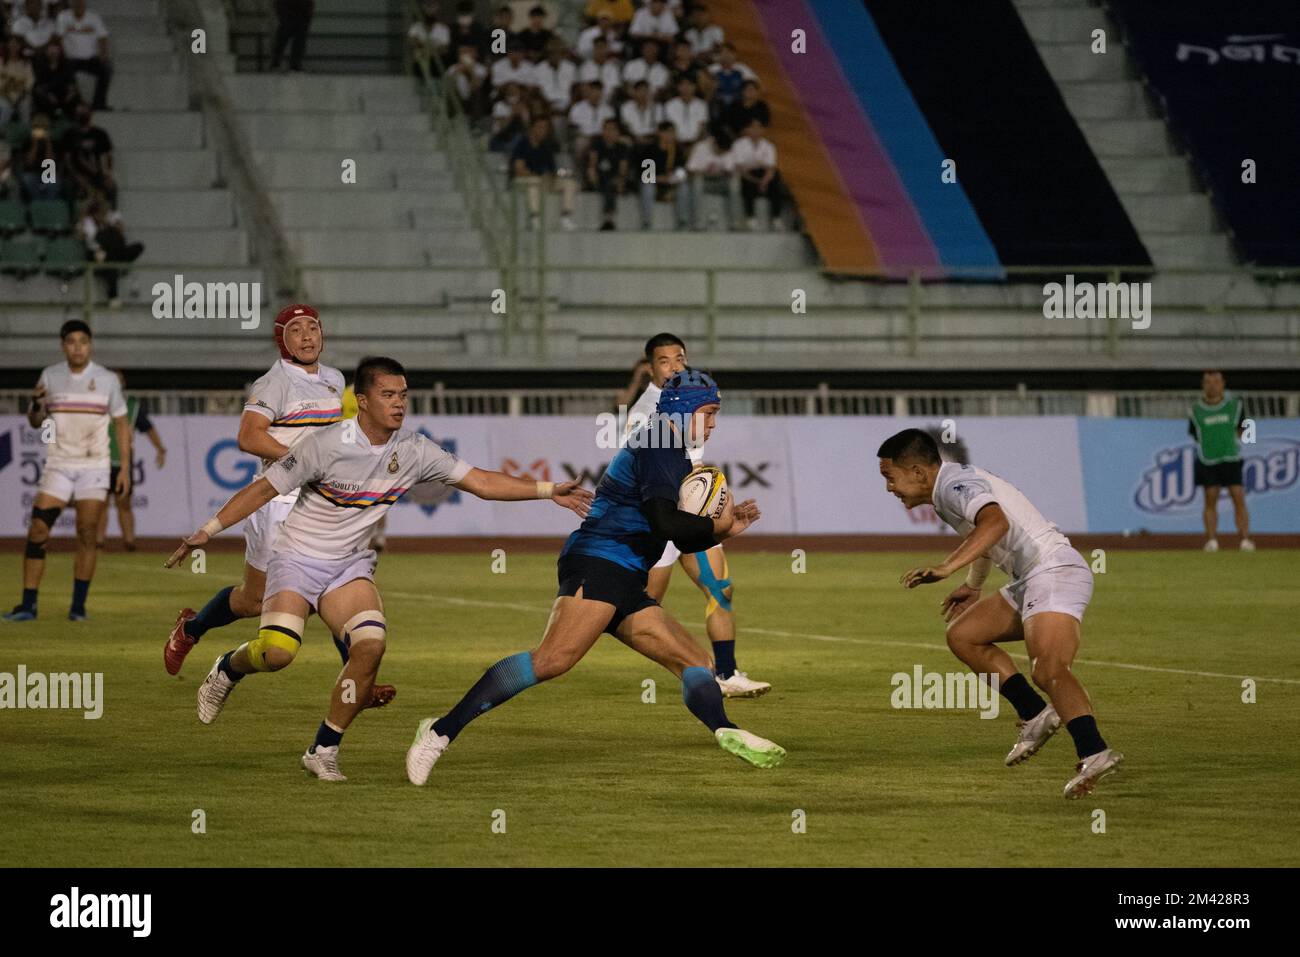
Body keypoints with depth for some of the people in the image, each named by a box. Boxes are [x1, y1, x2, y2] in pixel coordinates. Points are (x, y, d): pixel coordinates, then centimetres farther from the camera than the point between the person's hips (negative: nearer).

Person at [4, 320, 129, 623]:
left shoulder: (106, 379, 1)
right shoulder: (50, 376, 5)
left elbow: (121, 425, 7)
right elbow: (36, 423, 12)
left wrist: (125, 468, 0)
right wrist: (37, 405, -11)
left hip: (94, 468, -1)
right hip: (58, 466, 1)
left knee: (87, 534, -7)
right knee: (37, 532, -9)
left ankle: (79, 606, 0)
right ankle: (28, 605, -5)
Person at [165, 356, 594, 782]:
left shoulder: (413, 450, -5)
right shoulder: (327, 444, -17)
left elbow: (481, 481, -3)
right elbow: (264, 488, -9)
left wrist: (550, 490, -11)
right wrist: (208, 530, -9)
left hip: (350, 566, 4)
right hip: (297, 558, -4)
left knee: (371, 644, -23)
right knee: (278, 651, -25)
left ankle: (324, 750, -8)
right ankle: (228, 668, 14)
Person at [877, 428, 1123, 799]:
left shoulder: (957, 486, -13)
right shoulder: (957, 483, 19)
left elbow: (996, 522, -34)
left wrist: (947, 568, -42)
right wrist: (973, 586, 45)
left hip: (1054, 571, -10)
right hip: (1029, 582, 10)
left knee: (1049, 671, -27)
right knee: (963, 636, 12)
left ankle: (1094, 753, -40)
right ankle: (1036, 716, 6)